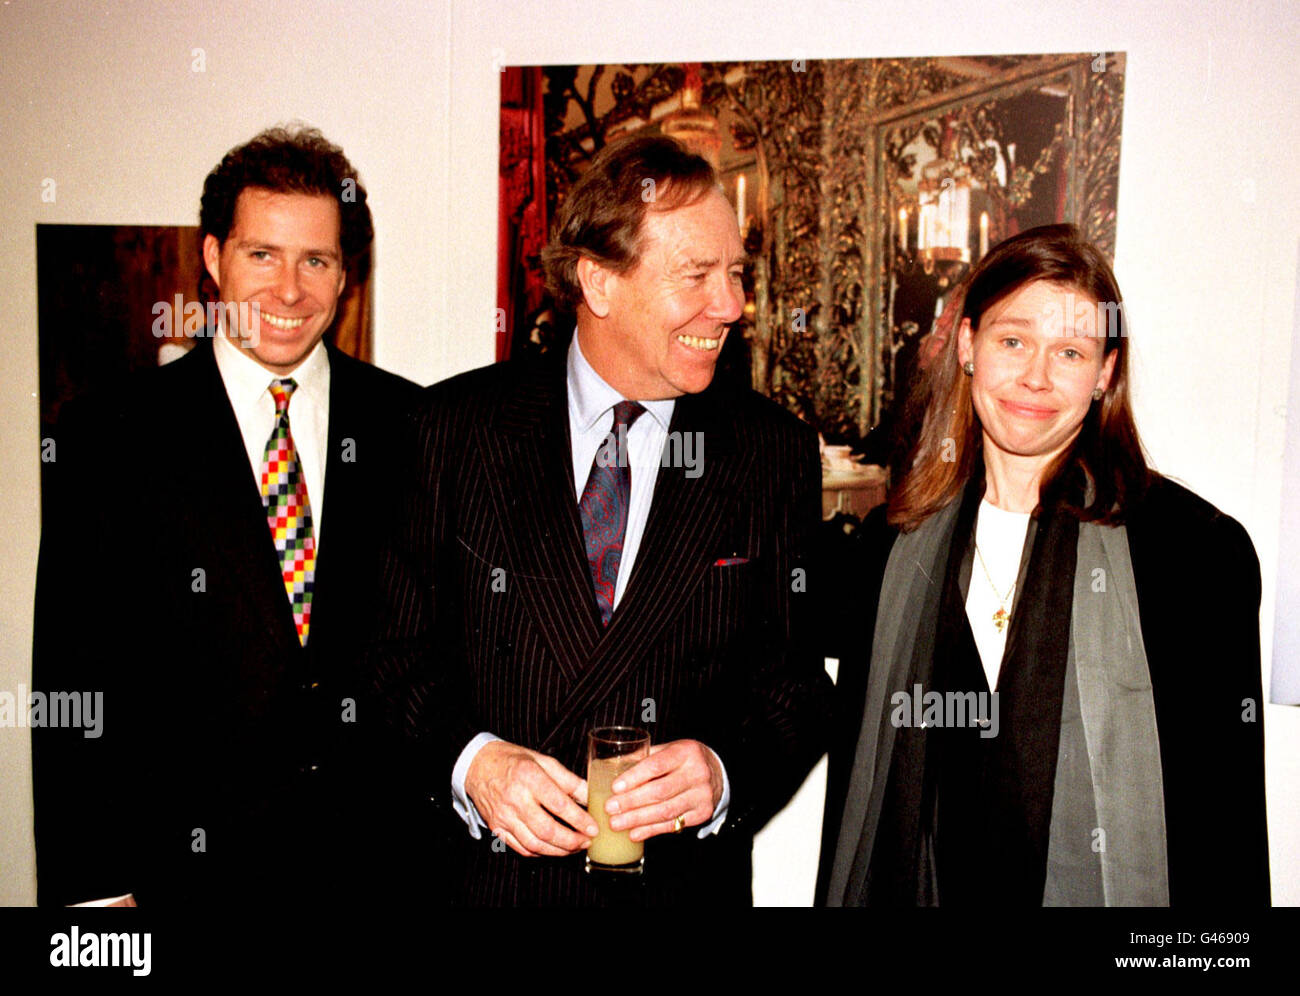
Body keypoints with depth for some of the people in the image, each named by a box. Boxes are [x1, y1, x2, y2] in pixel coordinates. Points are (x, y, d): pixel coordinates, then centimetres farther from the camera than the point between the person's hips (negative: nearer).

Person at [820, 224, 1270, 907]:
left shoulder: (1200, 549, -14)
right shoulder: (897, 544, -2)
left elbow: (1225, 818, -11)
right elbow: (857, 776, 3)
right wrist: (844, 895, 2)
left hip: (1112, 888, -3)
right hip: (930, 887, 3)